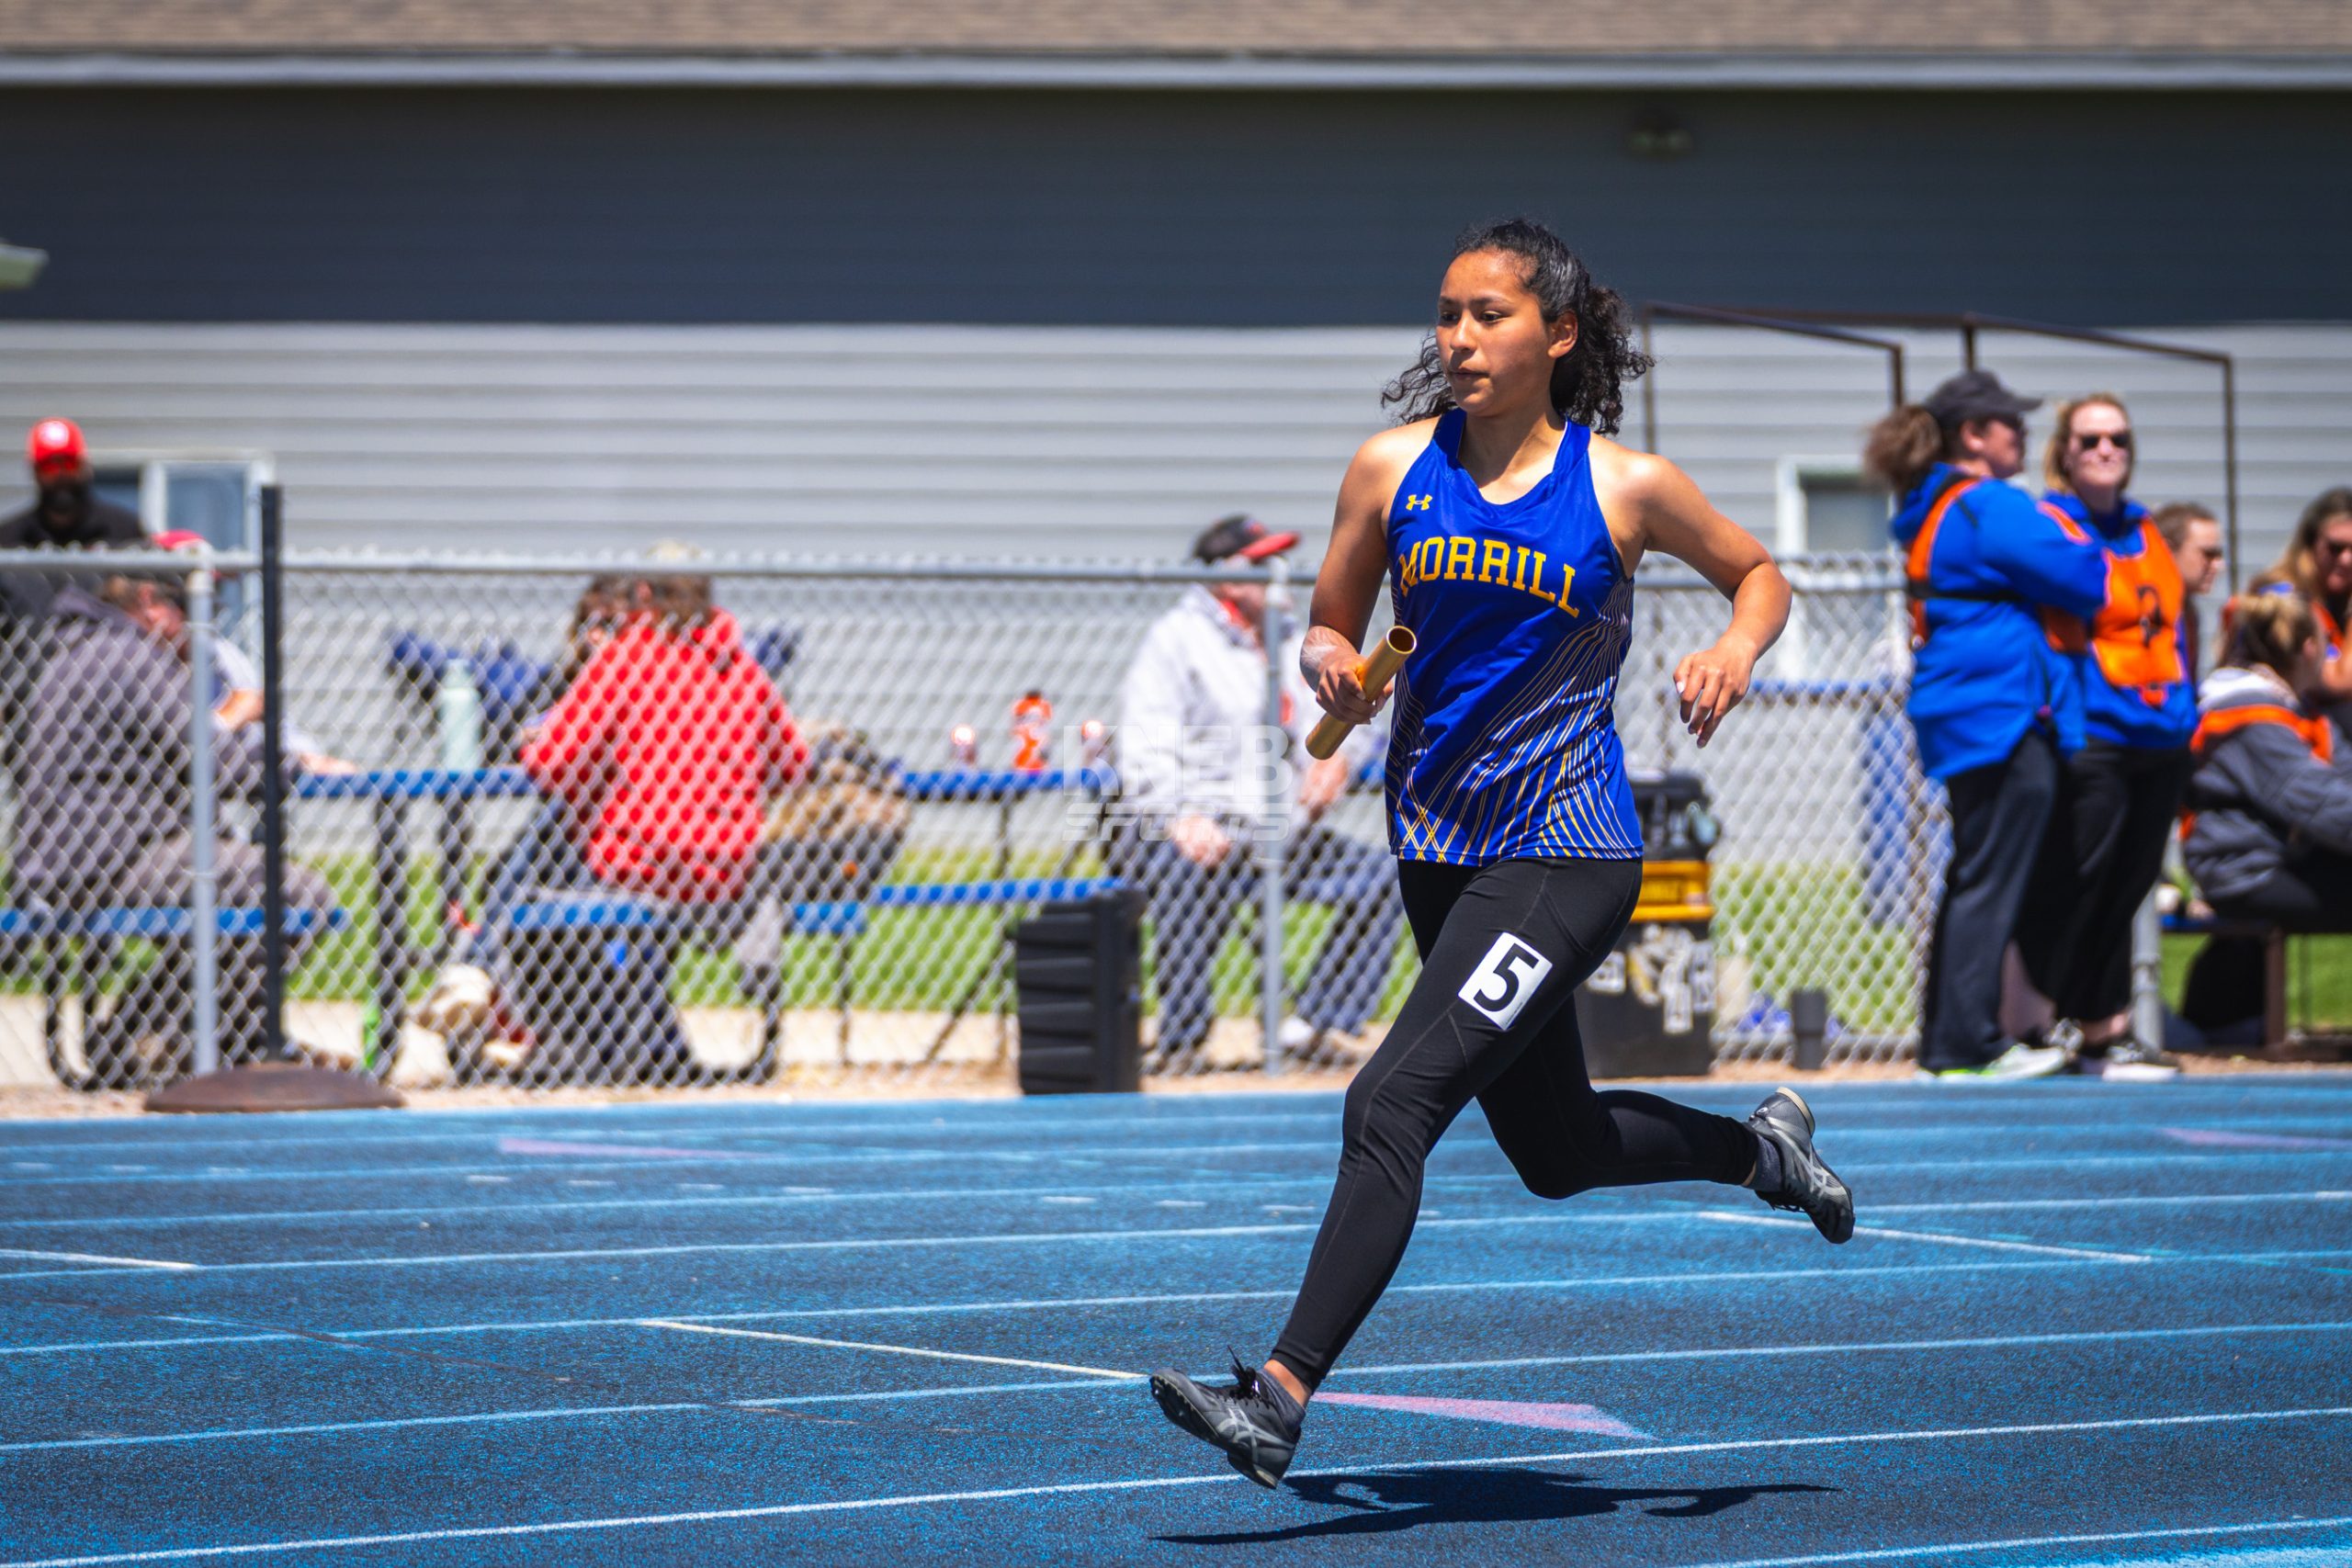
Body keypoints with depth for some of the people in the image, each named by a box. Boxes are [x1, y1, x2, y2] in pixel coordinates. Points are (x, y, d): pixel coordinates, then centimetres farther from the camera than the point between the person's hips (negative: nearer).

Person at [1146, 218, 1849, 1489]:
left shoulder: (1625, 486, -5)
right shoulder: (1392, 469, 2)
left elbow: (1759, 574, 11)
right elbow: (1331, 625, 11)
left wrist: (1736, 651, -10)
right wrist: (1332, 662, -12)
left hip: (1565, 852, -6)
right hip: (1439, 848, 6)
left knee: (1391, 1104, -20)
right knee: (1556, 1154, 20)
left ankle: (1280, 1399, -22)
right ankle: (1761, 1149, 48)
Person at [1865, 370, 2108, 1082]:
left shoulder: (1935, 512, 17)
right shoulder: (1992, 508, -13)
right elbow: (2087, 581, -14)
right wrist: (2078, 540, 6)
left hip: (1960, 720, 10)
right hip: (2003, 716, -10)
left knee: (1973, 878, 15)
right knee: (1990, 882, -8)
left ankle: (1946, 1041, 17)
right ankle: (1967, 1044, -8)